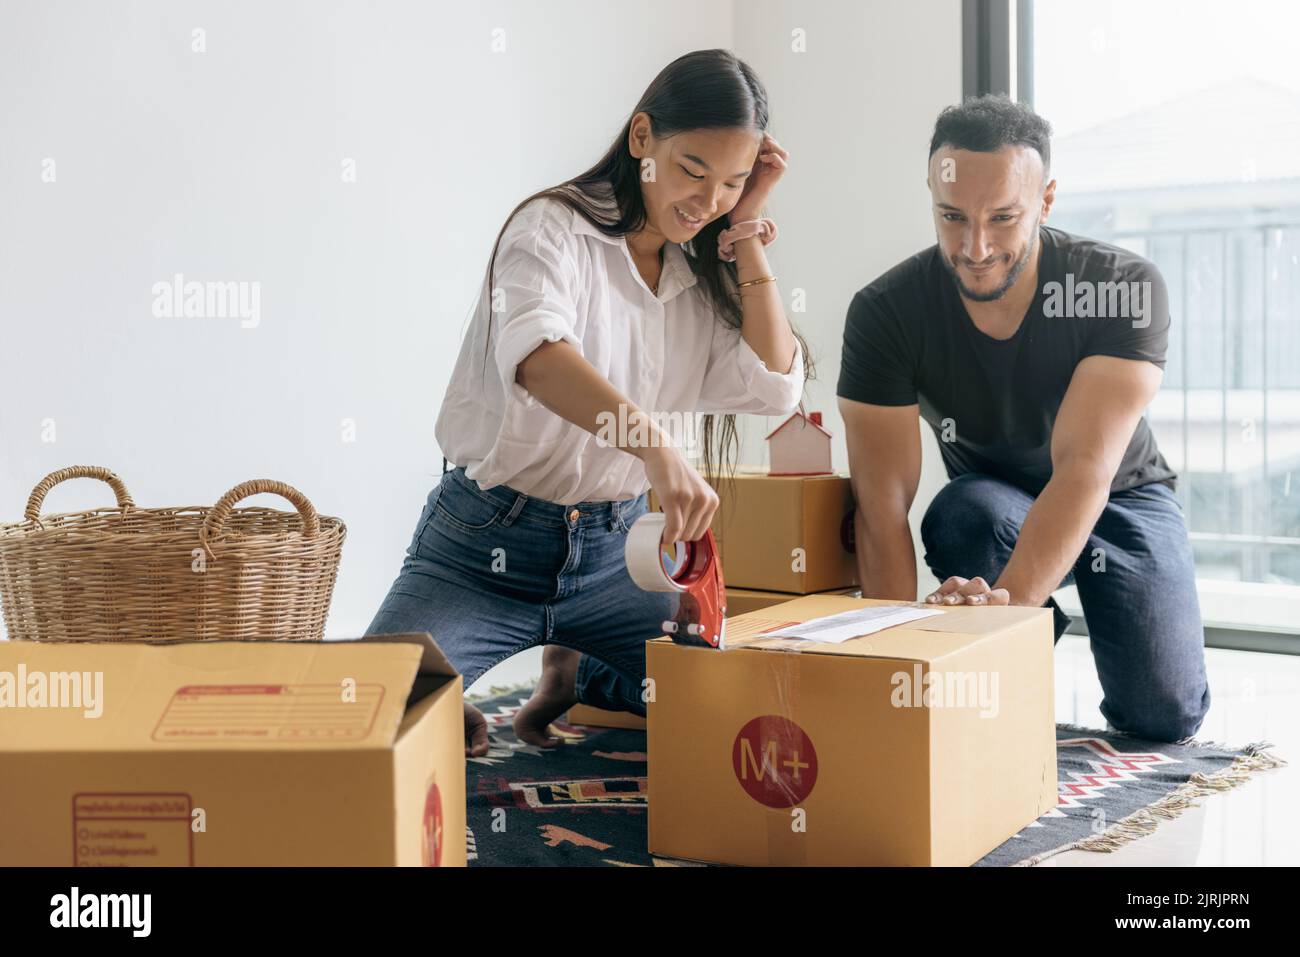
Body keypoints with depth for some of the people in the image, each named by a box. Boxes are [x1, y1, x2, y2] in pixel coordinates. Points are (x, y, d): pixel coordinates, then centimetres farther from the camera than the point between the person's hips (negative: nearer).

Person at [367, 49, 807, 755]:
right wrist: (657, 448, -49)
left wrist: (746, 236, -5)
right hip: (486, 546, -5)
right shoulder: (558, 228, -12)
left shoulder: (704, 275, 8)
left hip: (615, 555, 6)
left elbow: (775, 390, -5)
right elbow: (534, 353, -33)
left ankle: (575, 673, 15)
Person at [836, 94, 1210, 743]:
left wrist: (1007, 601, -54)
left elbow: (1084, 470, -38)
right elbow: (882, 506, -28)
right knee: (966, 514, -35)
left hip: (1121, 497, 0)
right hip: (997, 503, 1)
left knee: (1165, 716, -17)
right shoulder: (885, 312, -24)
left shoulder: (1125, 288, -27)